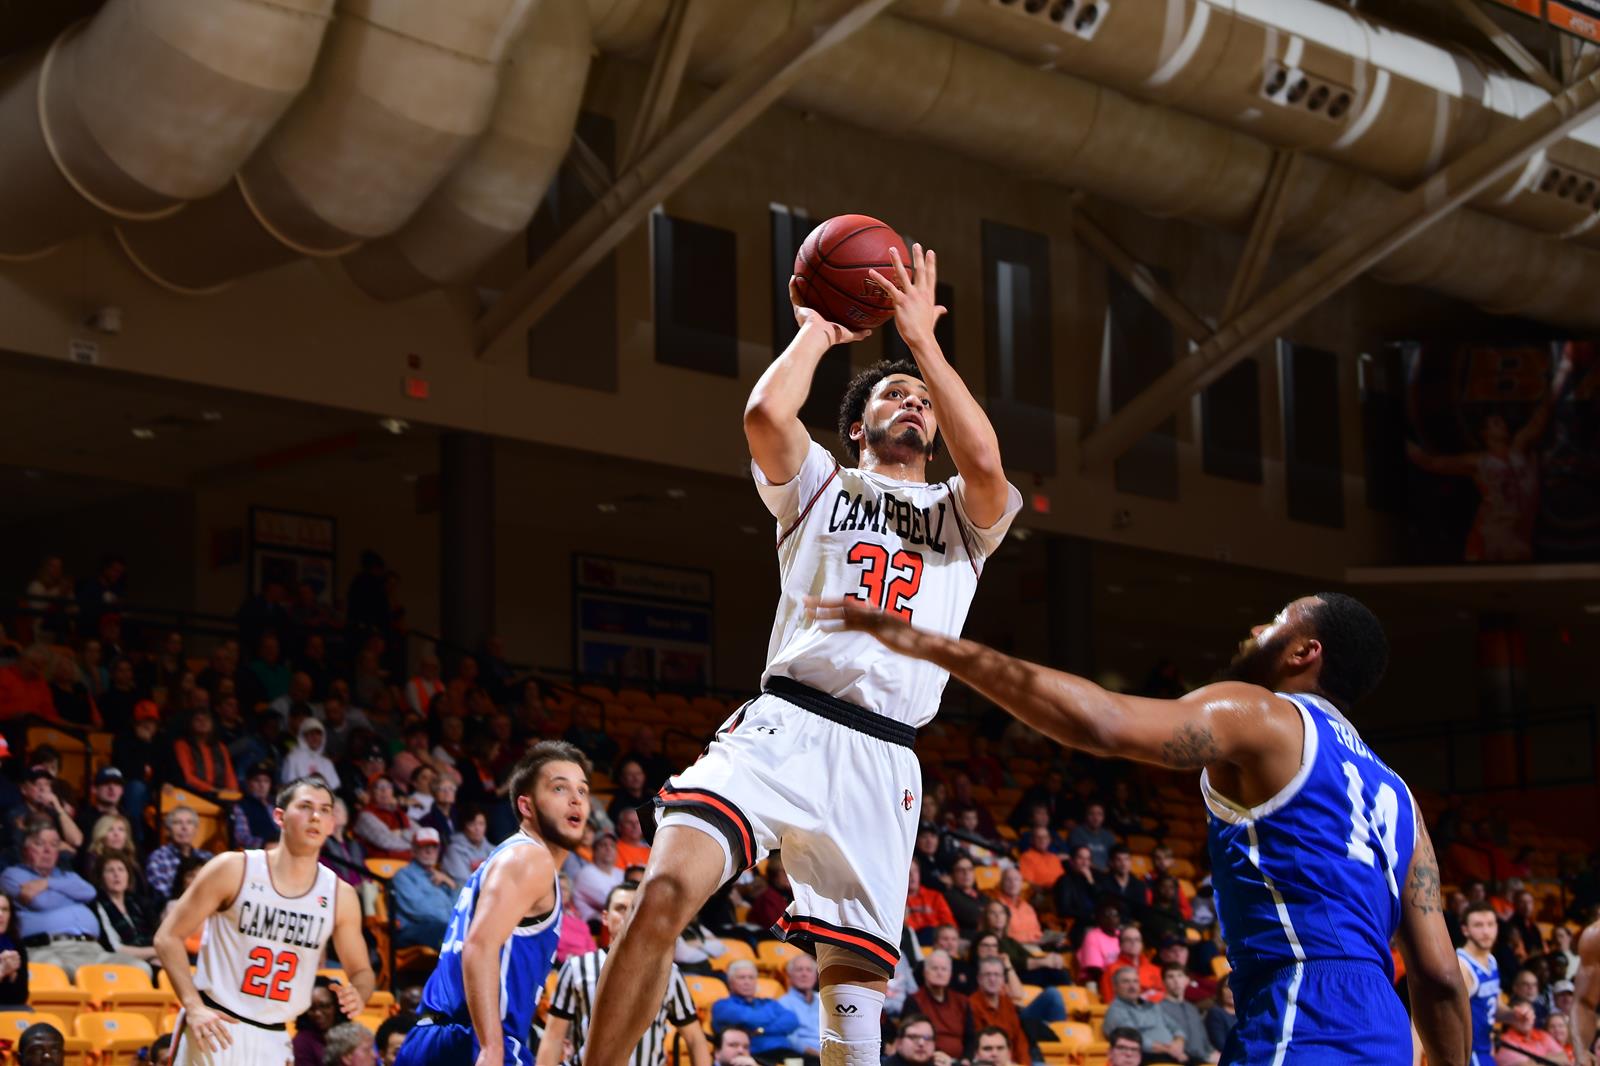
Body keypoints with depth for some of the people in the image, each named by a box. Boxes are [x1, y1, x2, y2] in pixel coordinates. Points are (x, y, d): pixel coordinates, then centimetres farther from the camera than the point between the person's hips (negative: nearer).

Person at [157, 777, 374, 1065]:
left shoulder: (340, 896, 3)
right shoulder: (233, 869, -7)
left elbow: (361, 970, 14)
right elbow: (168, 937, -4)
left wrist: (357, 995, -11)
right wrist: (194, 1007, -17)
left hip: (274, 1041, 4)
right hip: (215, 1030, -4)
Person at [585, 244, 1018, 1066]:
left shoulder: (961, 514, 21)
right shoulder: (820, 485, 19)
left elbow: (985, 461, -3)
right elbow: (766, 415, -4)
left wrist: (923, 339, 2)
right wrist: (816, 331, 12)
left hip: (882, 763, 2)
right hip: (782, 727, -2)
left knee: (857, 972, -1)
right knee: (667, 889, -23)